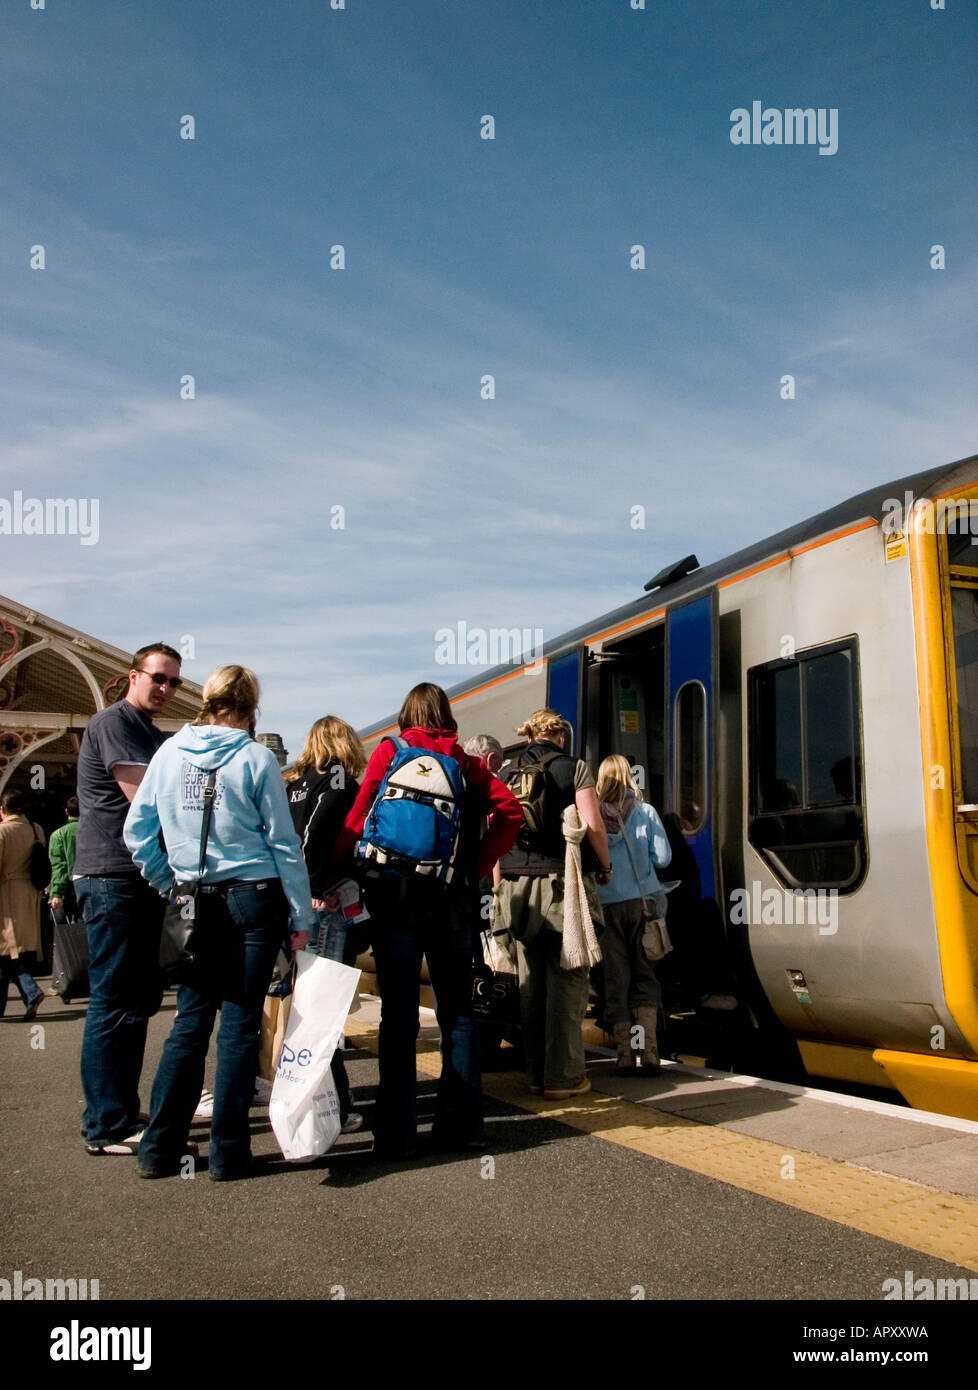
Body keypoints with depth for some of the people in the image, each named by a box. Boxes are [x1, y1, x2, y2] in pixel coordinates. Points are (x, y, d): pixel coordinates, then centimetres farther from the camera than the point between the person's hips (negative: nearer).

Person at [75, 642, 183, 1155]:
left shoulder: (155, 736, 20)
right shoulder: (113, 722, -9)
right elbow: (145, 799, -18)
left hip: (143, 878, 10)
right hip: (112, 877, -10)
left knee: (140, 999, 14)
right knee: (113, 1002, -6)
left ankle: (122, 1111, 24)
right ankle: (108, 1127, 1)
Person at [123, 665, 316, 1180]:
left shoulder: (169, 752, 2)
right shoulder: (255, 759, -8)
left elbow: (136, 832, 4)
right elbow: (283, 842, -6)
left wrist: (170, 885, 14)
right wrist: (302, 915, -1)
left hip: (195, 903, 4)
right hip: (253, 900, -3)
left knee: (190, 1020, 12)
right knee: (241, 1022, 4)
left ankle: (159, 1148, 17)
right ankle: (227, 1153, 11)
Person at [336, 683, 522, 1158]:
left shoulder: (387, 752, 2)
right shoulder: (465, 760, 8)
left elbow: (358, 820, -6)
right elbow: (509, 811, -1)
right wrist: (477, 866, 5)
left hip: (396, 893, -2)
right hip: (453, 896, 3)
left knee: (399, 1014, 0)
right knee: (457, 1008, 11)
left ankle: (396, 1132, 3)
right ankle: (462, 1122, 16)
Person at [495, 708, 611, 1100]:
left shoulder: (507, 775, 12)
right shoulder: (573, 767, 1)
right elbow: (592, 825, -7)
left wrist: (499, 885, 15)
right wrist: (605, 866, 8)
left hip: (519, 885, 4)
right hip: (563, 882, -4)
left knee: (531, 983, 9)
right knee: (566, 981, 0)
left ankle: (536, 1074, 15)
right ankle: (562, 1077, 1)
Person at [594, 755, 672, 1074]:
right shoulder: (645, 812, -3)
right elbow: (663, 858, -3)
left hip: (607, 906, 0)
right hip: (641, 901, 0)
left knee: (616, 978, 6)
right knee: (645, 976, 9)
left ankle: (625, 1052, 6)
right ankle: (648, 1049, -1)